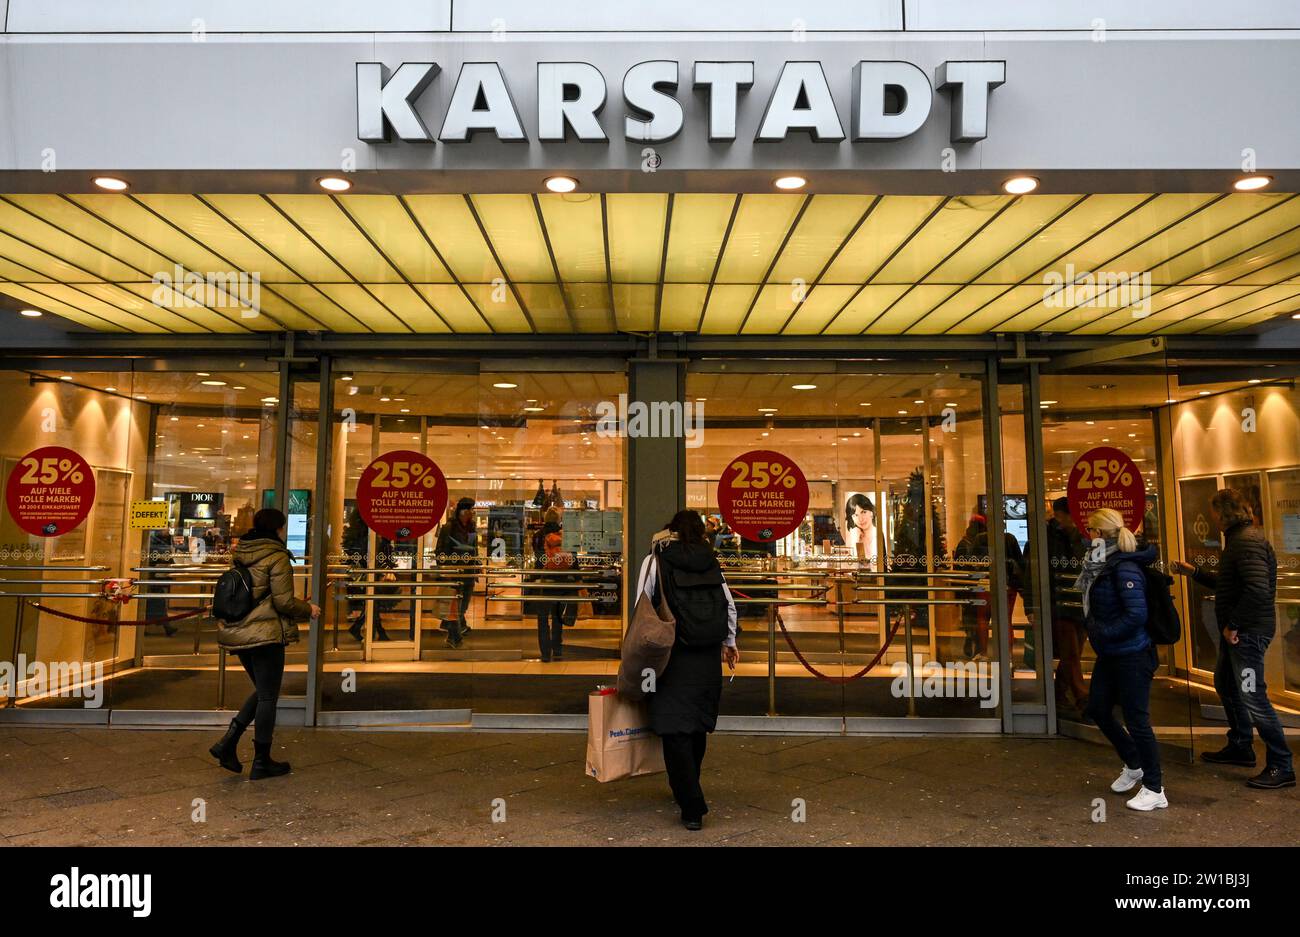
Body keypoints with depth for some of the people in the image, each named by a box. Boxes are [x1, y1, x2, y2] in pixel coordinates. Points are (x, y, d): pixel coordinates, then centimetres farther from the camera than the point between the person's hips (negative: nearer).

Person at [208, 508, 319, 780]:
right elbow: (284, 602, -17)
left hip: (239, 634, 8)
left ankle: (228, 743, 13)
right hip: (266, 635, -8)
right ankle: (262, 762, 13)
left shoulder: (240, 556, 9)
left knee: (262, 691, 22)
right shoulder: (277, 557, -13)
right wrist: (309, 609, 1)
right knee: (267, 697, 4)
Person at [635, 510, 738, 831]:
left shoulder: (656, 560, -1)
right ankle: (687, 790, 33)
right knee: (698, 725, 18)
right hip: (707, 656, 4)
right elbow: (729, 606, 9)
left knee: (675, 730, -1)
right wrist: (729, 642, 21)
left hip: (672, 655, -4)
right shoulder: (711, 562, 7)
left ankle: (692, 808, -4)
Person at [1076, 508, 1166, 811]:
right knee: (1098, 709, 18)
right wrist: (1093, 626, 0)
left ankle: (1155, 790, 14)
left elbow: (1136, 614, -26)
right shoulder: (1102, 566, 7)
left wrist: (1102, 633, -21)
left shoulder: (1125, 568, -21)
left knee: (1137, 721, 0)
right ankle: (1134, 765, 37)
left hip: (1132, 656, -10)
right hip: (1109, 655, 10)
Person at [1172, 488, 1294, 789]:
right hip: (1237, 630, 11)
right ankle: (1240, 747, 37)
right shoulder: (1238, 538, 15)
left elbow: (1258, 589, -31)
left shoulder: (1248, 541, -20)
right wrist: (1193, 572, 26)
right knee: (1225, 684, 23)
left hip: (1248, 632, -11)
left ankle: (1281, 767, 3)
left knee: (1252, 697, -7)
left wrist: (1233, 625, -23)